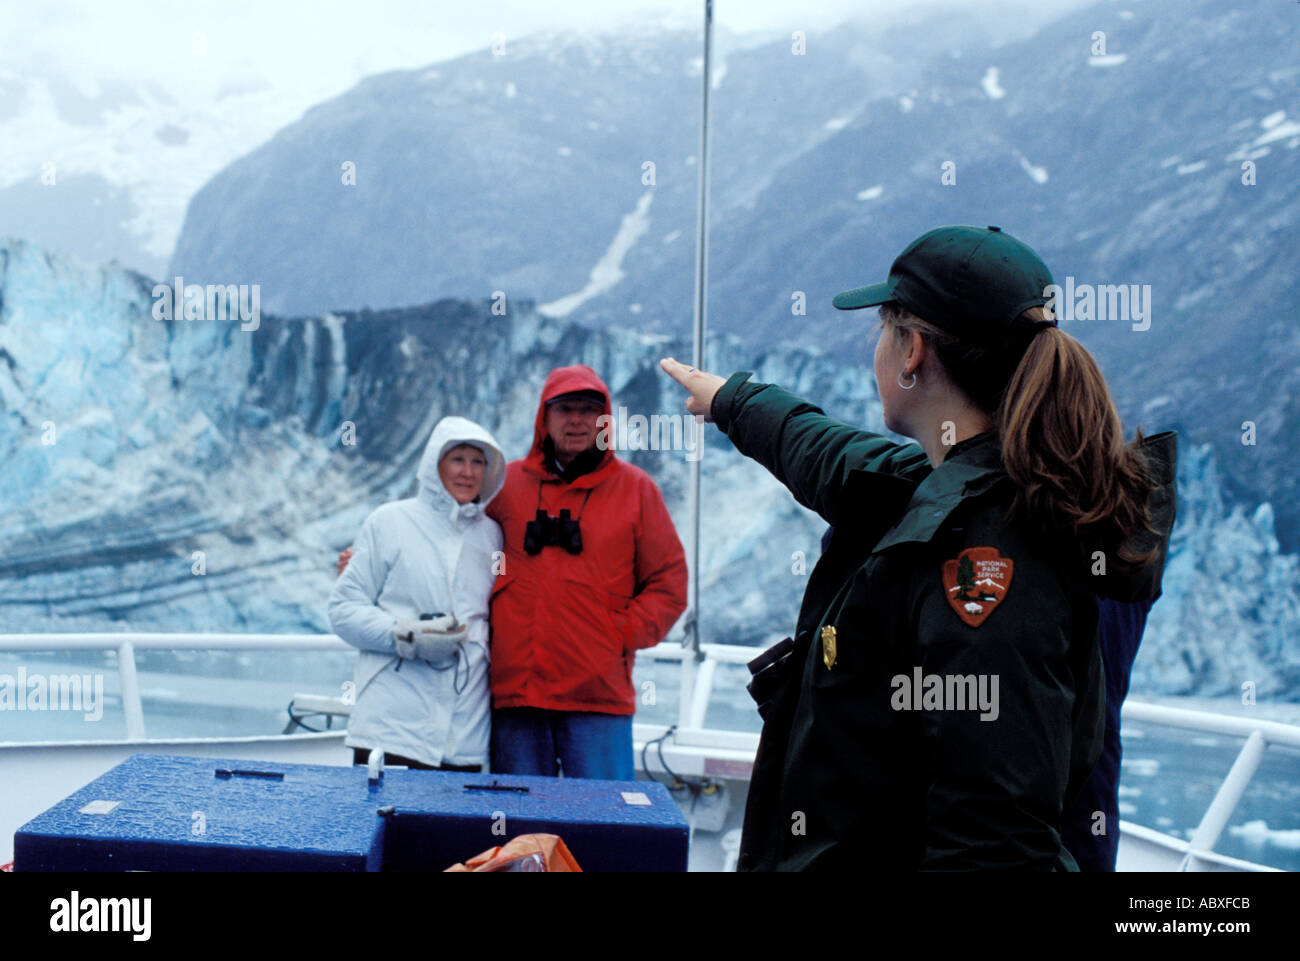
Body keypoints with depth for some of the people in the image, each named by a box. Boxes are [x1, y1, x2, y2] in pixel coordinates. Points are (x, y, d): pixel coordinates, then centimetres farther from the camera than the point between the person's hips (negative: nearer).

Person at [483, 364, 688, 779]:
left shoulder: (635, 488, 8)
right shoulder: (506, 484, 11)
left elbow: (668, 582, 9)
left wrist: (626, 633, -2)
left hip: (599, 697, -2)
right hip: (513, 693, 2)